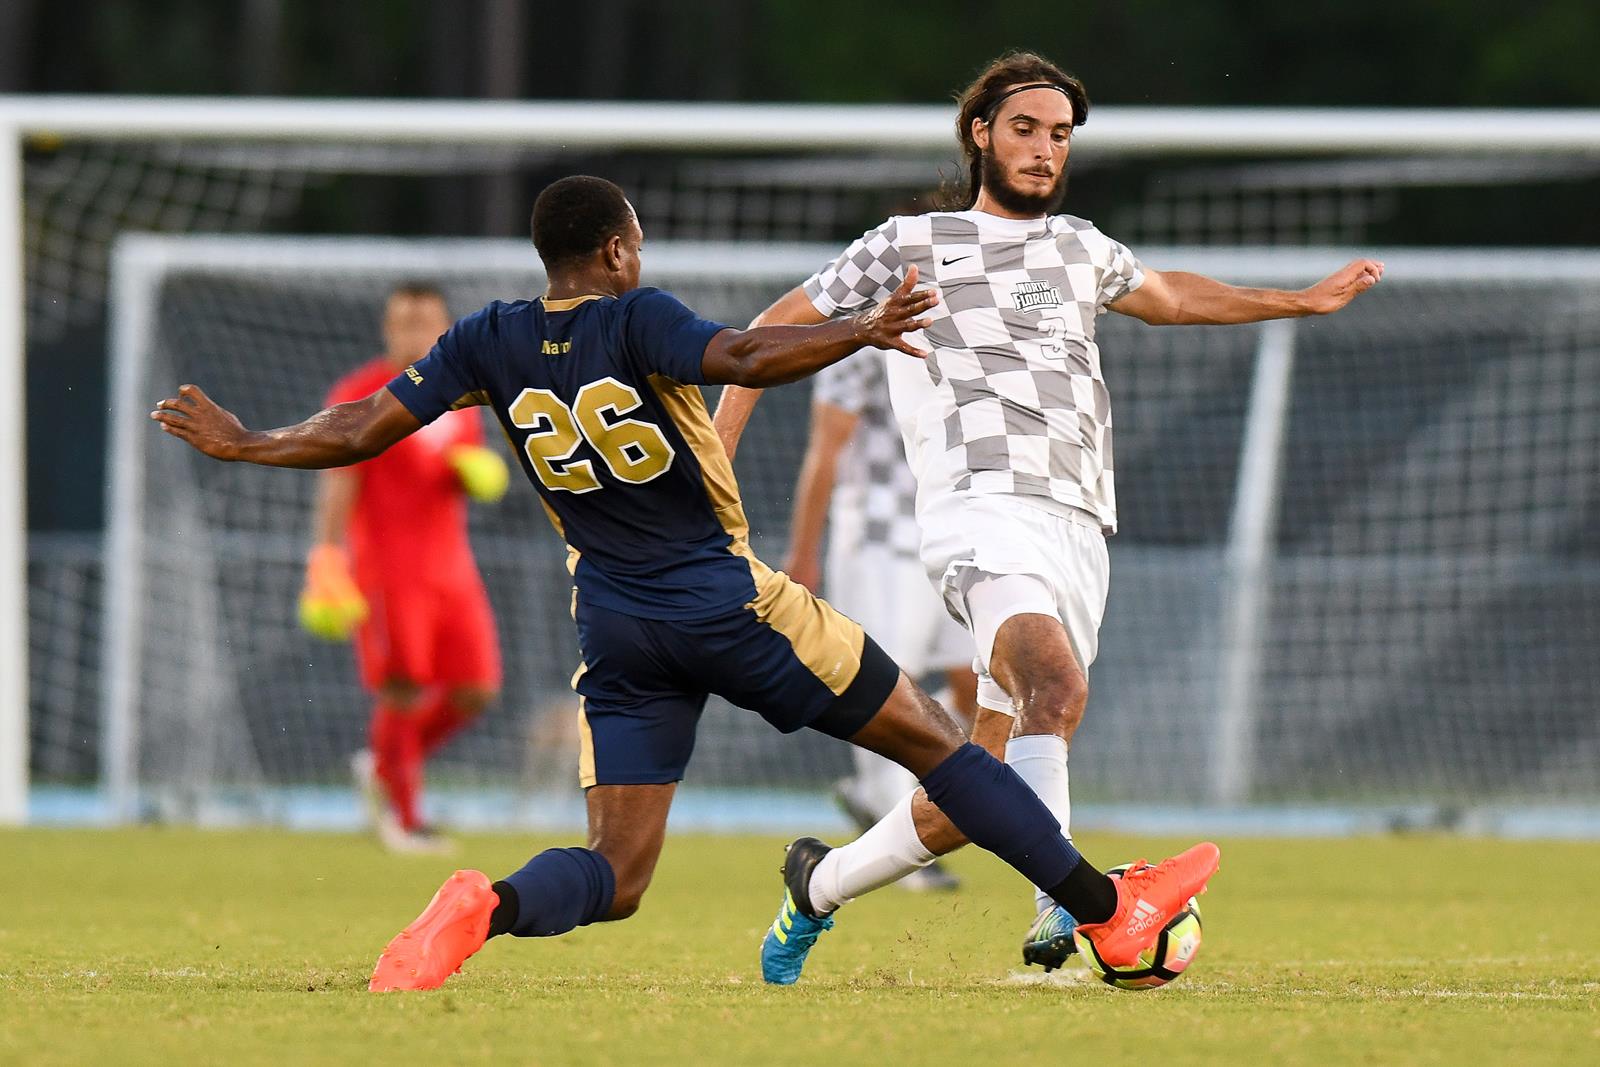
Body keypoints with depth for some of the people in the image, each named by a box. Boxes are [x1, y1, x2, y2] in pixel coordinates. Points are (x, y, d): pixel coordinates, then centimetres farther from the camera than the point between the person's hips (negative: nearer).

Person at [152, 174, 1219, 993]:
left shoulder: (488, 345, 4)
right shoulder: (636, 320, -11)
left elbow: (356, 433, 6)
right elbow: (744, 358, -30)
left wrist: (242, 443, 20)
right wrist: (864, 331, -33)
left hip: (615, 626, 5)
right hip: (729, 600, -4)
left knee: (614, 878, 2)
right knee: (932, 738, 8)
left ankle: (489, 905, -31)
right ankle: (1109, 909, 10)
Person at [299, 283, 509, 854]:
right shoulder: (359, 396, -5)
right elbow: (337, 486, -9)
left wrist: (482, 474, -1)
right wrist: (326, 564, -17)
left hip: (450, 566, 6)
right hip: (385, 570, -6)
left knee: (473, 693, 0)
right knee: (405, 692, -11)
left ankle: (381, 767, 22)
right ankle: (402, 818, 2)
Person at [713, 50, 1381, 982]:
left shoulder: (1079, 247, 24)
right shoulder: (911, 245, 9)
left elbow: (1165, 295, 46)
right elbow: (775, 333, 16)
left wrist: (1306, 301, 48)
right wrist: (714, 460, 8)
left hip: (1079, 530, 6)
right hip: (987, 510, -6)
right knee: (1057, 684, -35)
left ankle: (822, 885, 24)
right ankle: (1062, 902, -45)